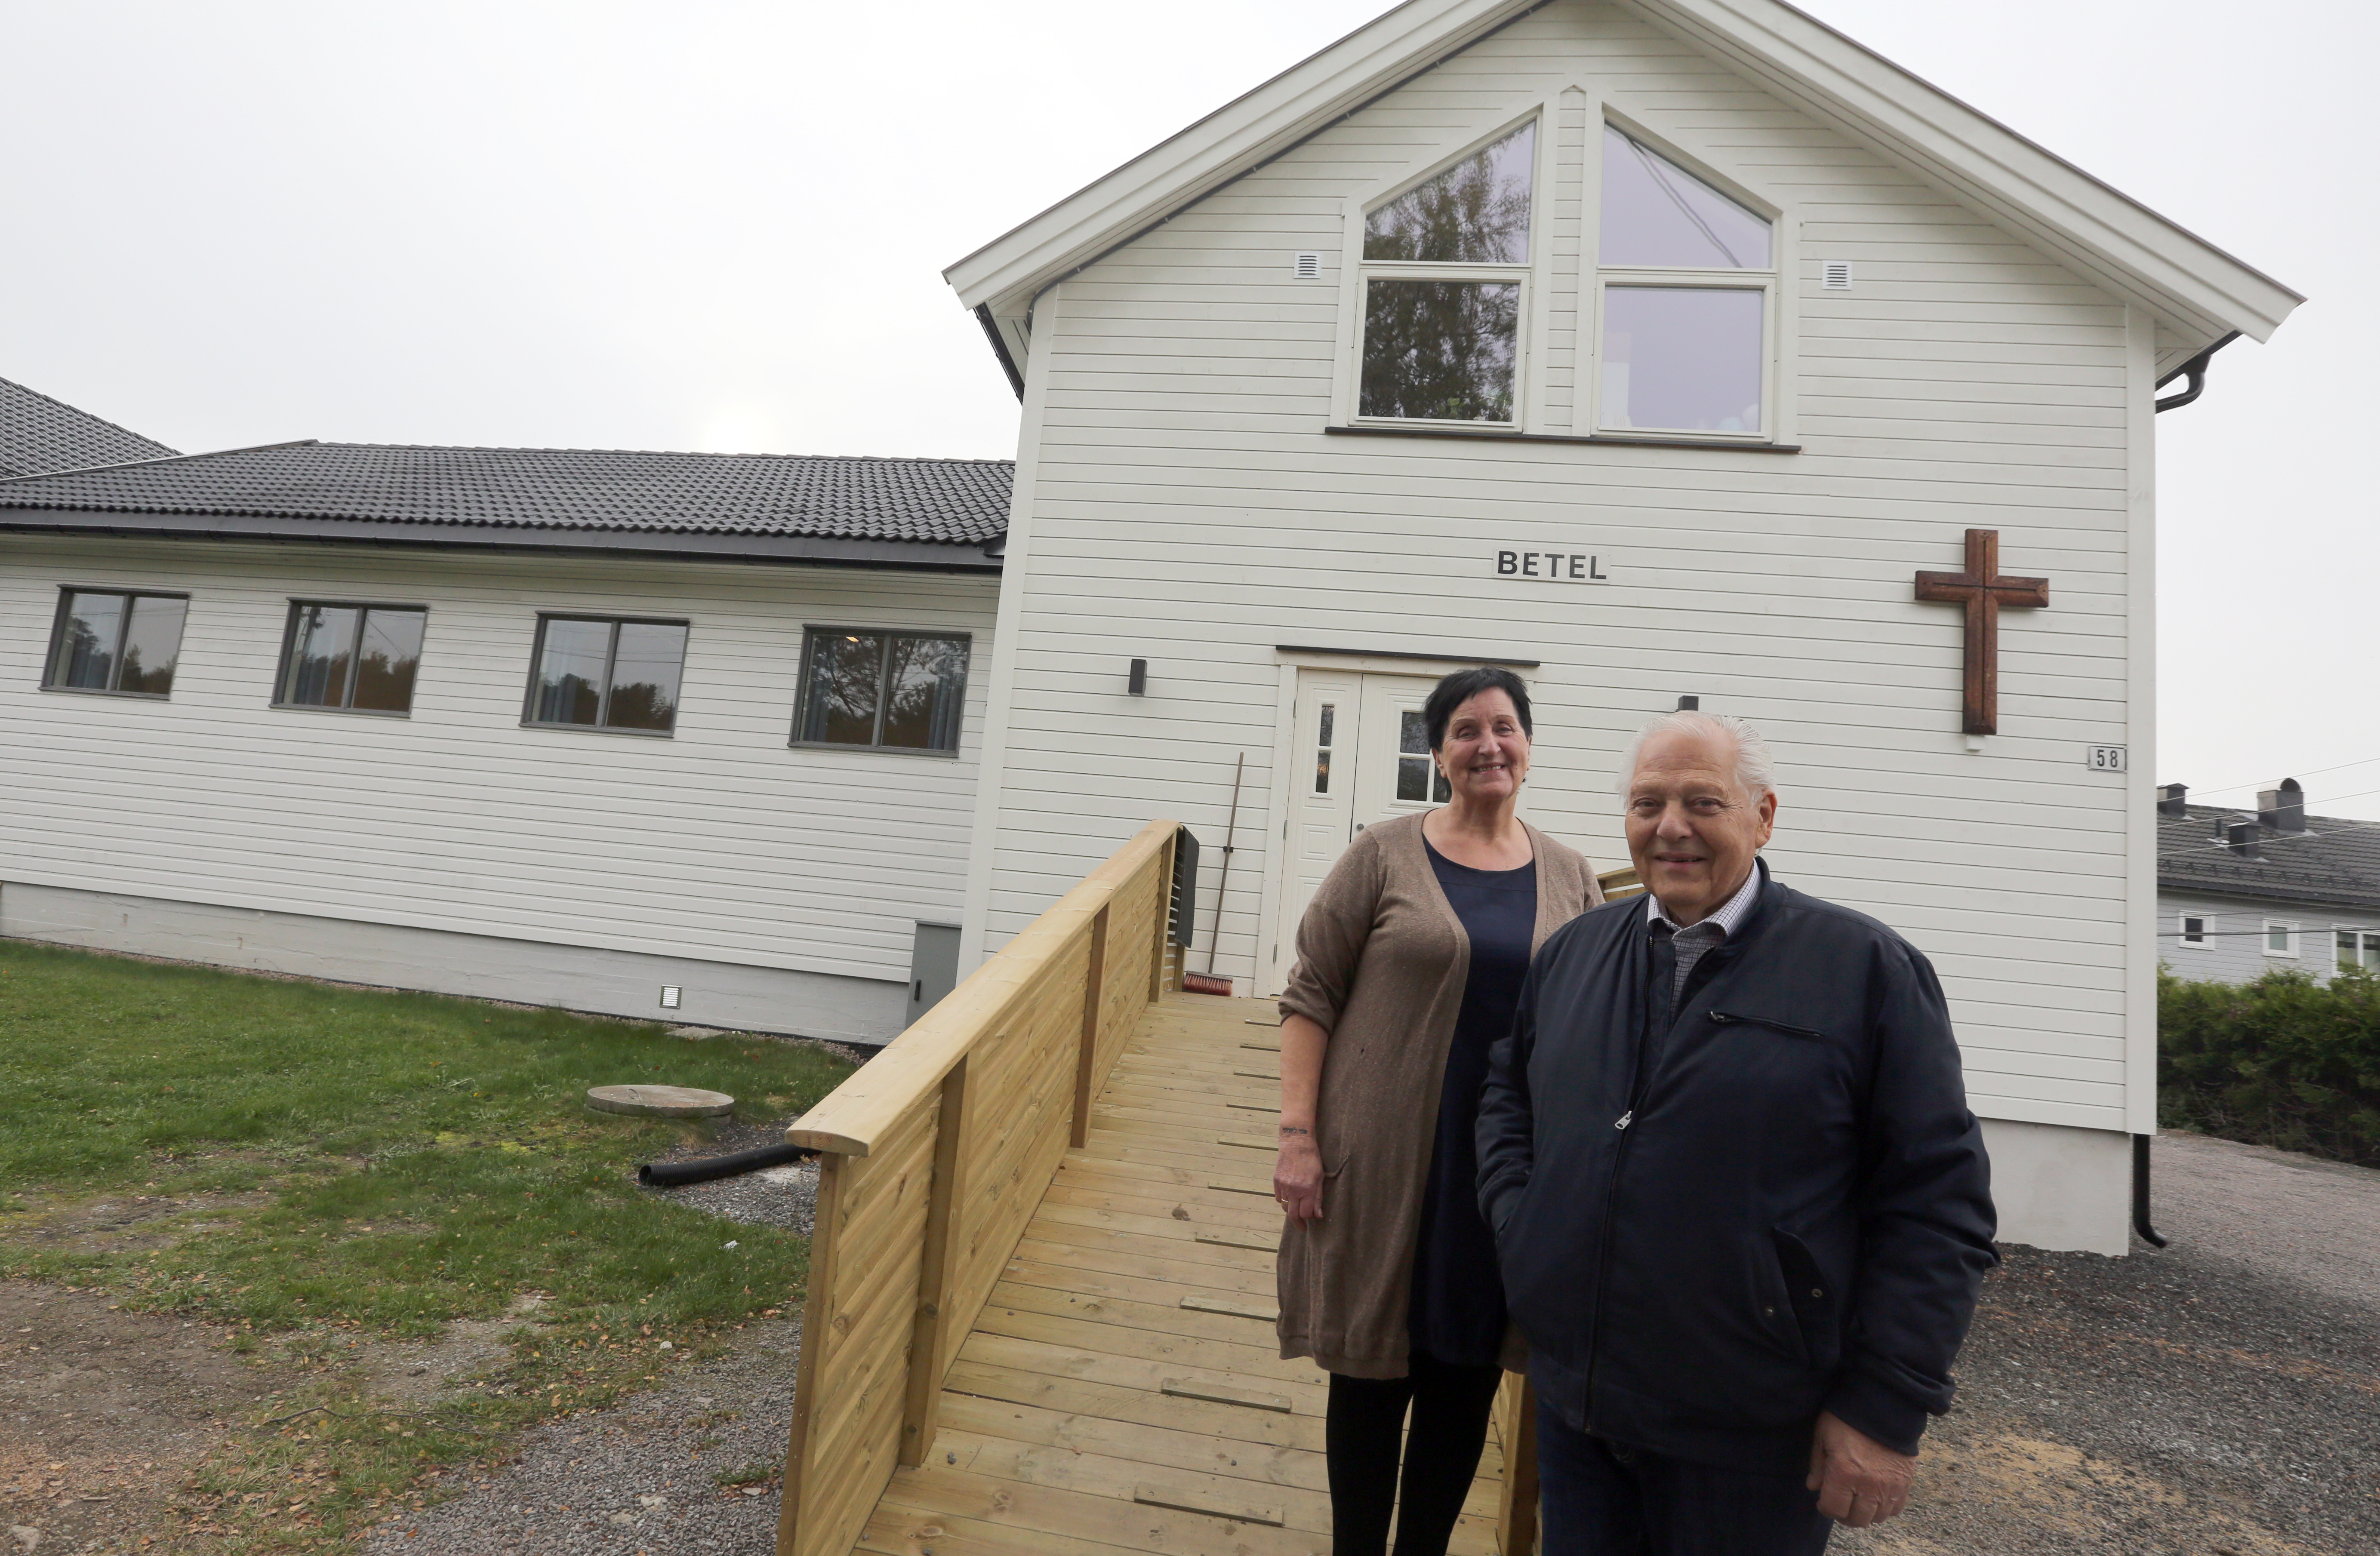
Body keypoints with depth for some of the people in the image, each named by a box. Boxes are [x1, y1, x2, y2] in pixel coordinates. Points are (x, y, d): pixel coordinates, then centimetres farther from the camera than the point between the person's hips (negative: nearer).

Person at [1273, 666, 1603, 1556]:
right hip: (1387, 1166, -2)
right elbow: (1311, 997, -5)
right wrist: (1298, 1135, -11)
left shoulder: (1571, 878, 5)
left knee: (1466, 1379, 15)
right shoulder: (1385, 855, -4)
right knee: (1372, 1369, 11)